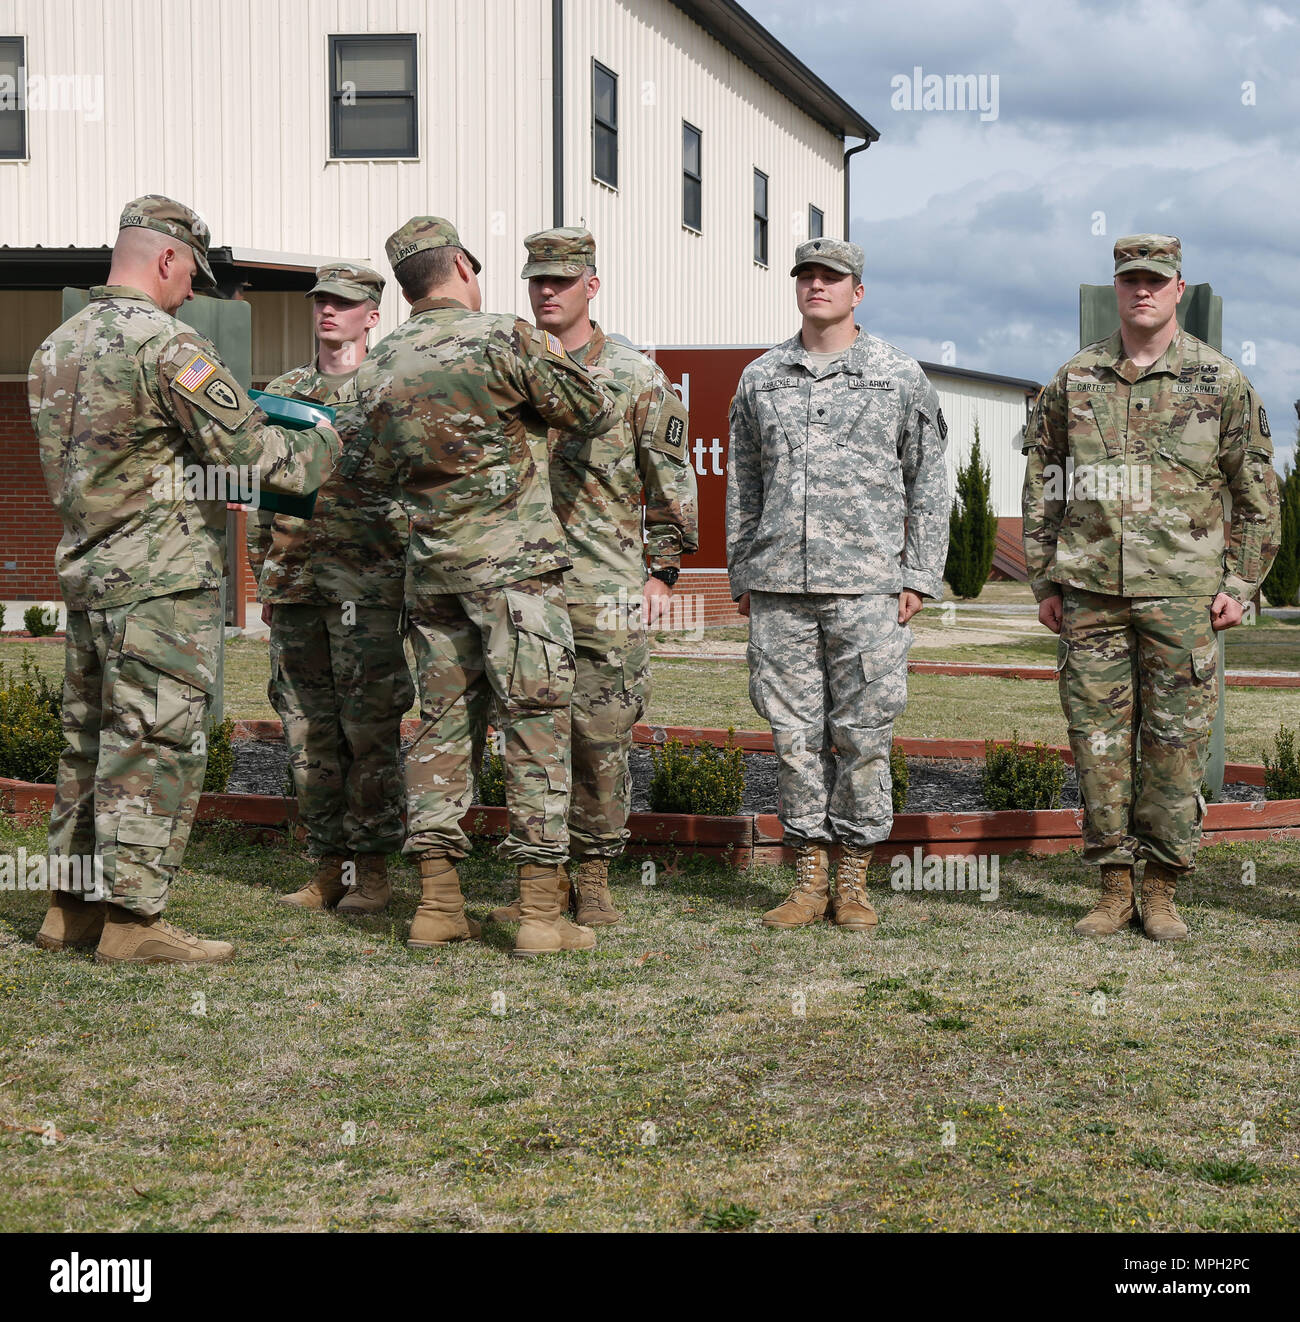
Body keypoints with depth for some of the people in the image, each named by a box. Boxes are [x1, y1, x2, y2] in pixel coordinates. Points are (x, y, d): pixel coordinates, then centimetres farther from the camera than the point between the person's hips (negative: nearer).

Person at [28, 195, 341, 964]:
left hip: (86, 568, 9)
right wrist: (326, 445, 2)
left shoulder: (58, 346, 13)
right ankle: (132, 918, -3)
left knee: (91, 739, 14)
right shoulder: (168, 344, -14)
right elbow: (253, 455, -16)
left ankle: (73, 907, 20)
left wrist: (206, 480, 20)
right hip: (163, 580, -8)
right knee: (157, 744, -5)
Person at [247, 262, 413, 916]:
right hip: (293, 584, 5)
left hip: (368, 584, -5)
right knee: (307, 730, 6)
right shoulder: (282, 392, 16)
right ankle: (328, 866, 14)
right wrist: (263, 577, 15)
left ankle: (372, 869, 5)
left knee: (370, 727, -3)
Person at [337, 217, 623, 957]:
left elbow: (358, 449, 19)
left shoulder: (378, 369, 10)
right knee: (538, 726, -2)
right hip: (516, 562, -6)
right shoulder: (507, 341, -8)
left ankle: (439, 905, 11)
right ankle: (543, 912, -2)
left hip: (432, 566, 6)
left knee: (444, 722, 11)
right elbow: (595, 415, -1)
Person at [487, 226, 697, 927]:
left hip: (606, 593, -3)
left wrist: (662, 572, 0)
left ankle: (593, 878, 10)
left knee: (601, 737, -1)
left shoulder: (635, 378, 3)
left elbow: (671, 483, 5)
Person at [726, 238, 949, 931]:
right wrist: (741, 576, 12)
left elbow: (927, 484, 6)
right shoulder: (760, 378, 13)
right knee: (794, 731, 3)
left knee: (863, 732, -1)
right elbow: (743, 488, 17)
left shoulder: (899, 375, 5)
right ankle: (809, 877, 12)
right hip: (779, 587, 2)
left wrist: (918, 577, -1)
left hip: (867, 585, -2)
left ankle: (853, 879, 9)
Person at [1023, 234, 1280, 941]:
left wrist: (1240, 584, 1)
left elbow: (1257, 492, 7)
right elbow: (1041, 483, 15)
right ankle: (1114, 889, 12)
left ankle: (1162, 893, 9)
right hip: (1090, 586, 2)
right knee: (1098, 735, 3)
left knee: (1177, 738, 0)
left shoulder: (1220, 380, 3)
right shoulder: (1074, 379, 9)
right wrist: (1045, 580, 10)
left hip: (1180, 589, -2)